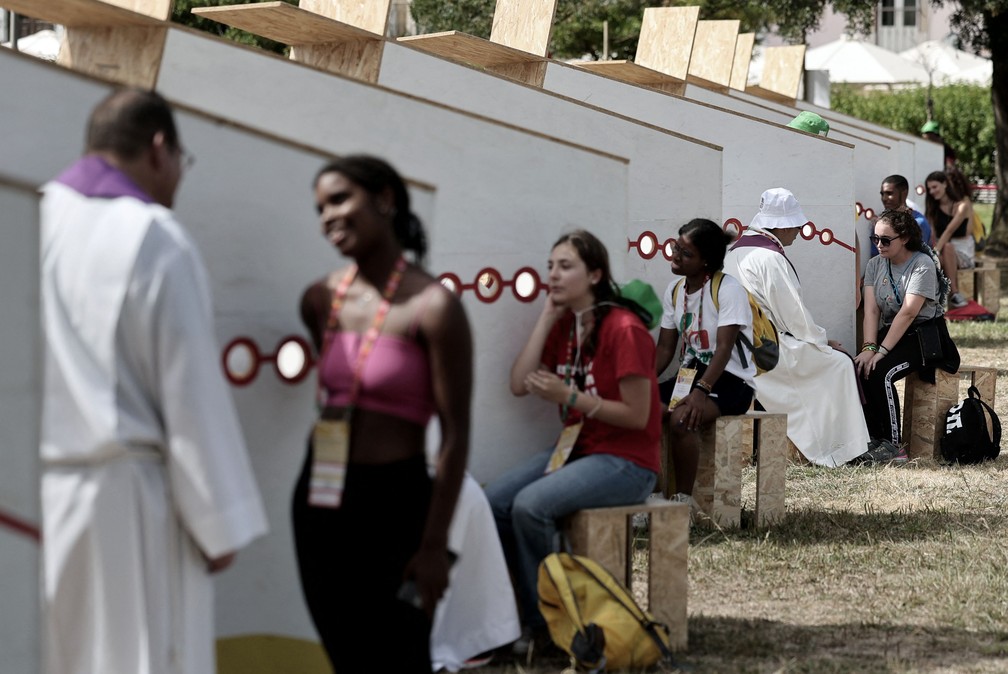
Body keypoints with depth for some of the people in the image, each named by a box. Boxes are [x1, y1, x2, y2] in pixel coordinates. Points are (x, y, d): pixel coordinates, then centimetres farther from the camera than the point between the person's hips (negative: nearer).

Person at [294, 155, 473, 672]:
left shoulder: (431, 306, -14)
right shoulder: (321, 299, 5)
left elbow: (455, 434, -14)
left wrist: (435, 543, -15)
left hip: (394, 503, -6)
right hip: (319, 502, 6)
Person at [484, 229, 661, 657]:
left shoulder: (624, 330, -15)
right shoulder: (563, 326, 8)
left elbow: (637, 416, -15)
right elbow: (519, 384, -2)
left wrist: (569, 396, -21)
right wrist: (546, 319, -4)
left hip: (627, 461, -8)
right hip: (574, 449, 8)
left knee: (530, 506, -28)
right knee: (493, 502, -15)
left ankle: (546, 621, -10)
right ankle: (531, 618, -5)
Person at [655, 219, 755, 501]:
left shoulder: (728, 290, -13)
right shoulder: (675, 291, 9)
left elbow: (724, 348, -22)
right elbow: (665, 348, 10)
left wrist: (702, 390, -35)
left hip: (730, 380, -7)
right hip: (690, 376, 7)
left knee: (681, 418, -34)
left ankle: (683, 499, -23)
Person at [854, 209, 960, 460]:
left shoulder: (923, 264, -13)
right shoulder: (875, 264, 7)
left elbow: (908, 312, -22)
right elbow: (871, 310, -4)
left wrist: (881, 351, -27)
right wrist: (868, 347, -20)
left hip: (925, 335, -6)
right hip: (890, 331, 6)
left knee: (880, 372, -29)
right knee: (857, 369, -22)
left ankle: (892, 445, -21)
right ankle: (872, 439, -15)